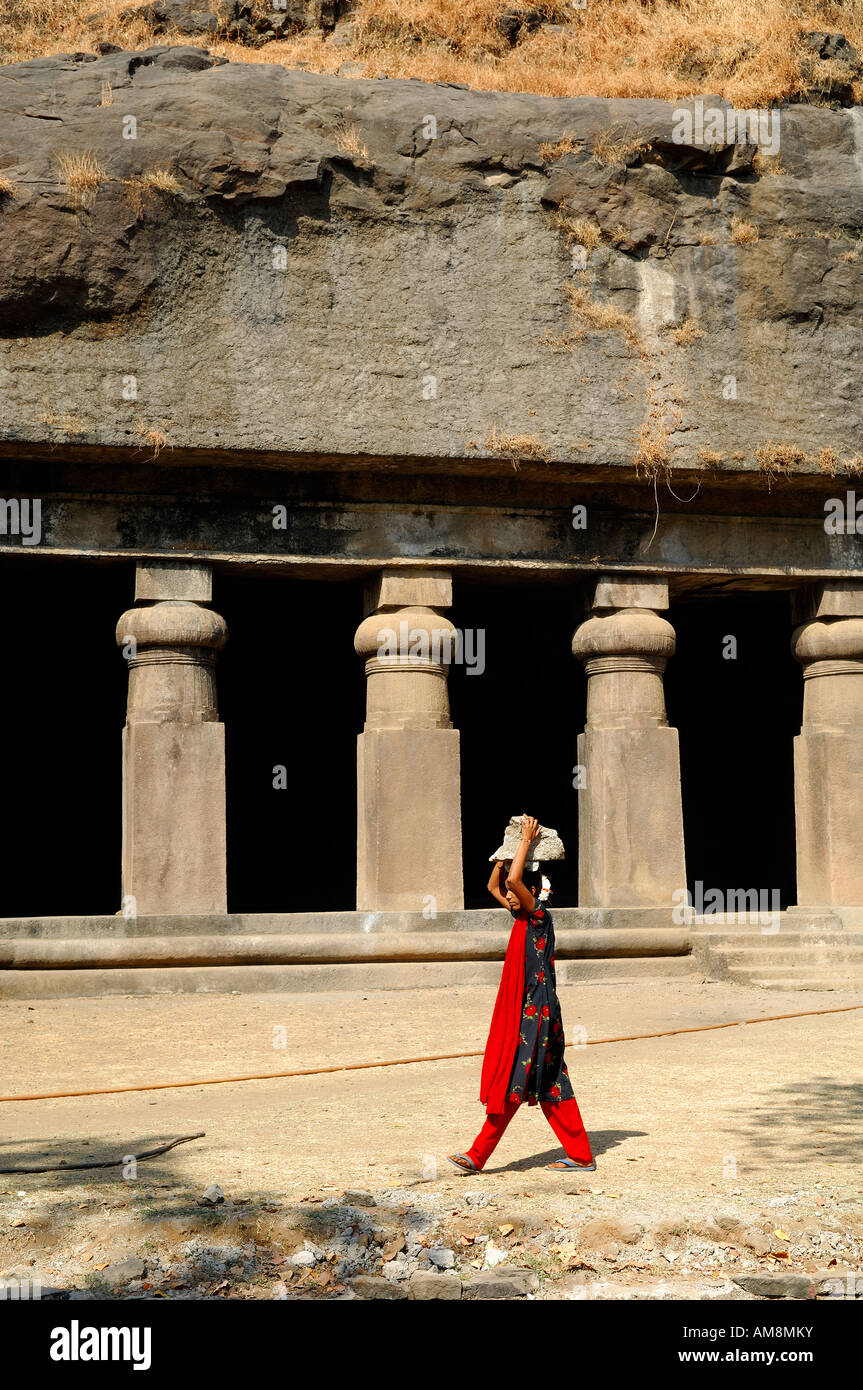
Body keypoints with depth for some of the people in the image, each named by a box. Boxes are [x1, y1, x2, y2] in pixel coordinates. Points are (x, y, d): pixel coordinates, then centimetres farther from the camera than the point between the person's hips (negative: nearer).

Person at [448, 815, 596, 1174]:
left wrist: (527, 840, -15)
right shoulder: (524, 917, 12)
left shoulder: (540, 916, -12)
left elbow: (513, 878, -26)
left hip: (536, 1013, -10)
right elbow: (494, 885, 24)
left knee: (513, 1082, -6)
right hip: (525, 1012, 10)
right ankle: (580, 1155, 12)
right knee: (550, 1086, 9)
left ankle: (479, 1154, -4)